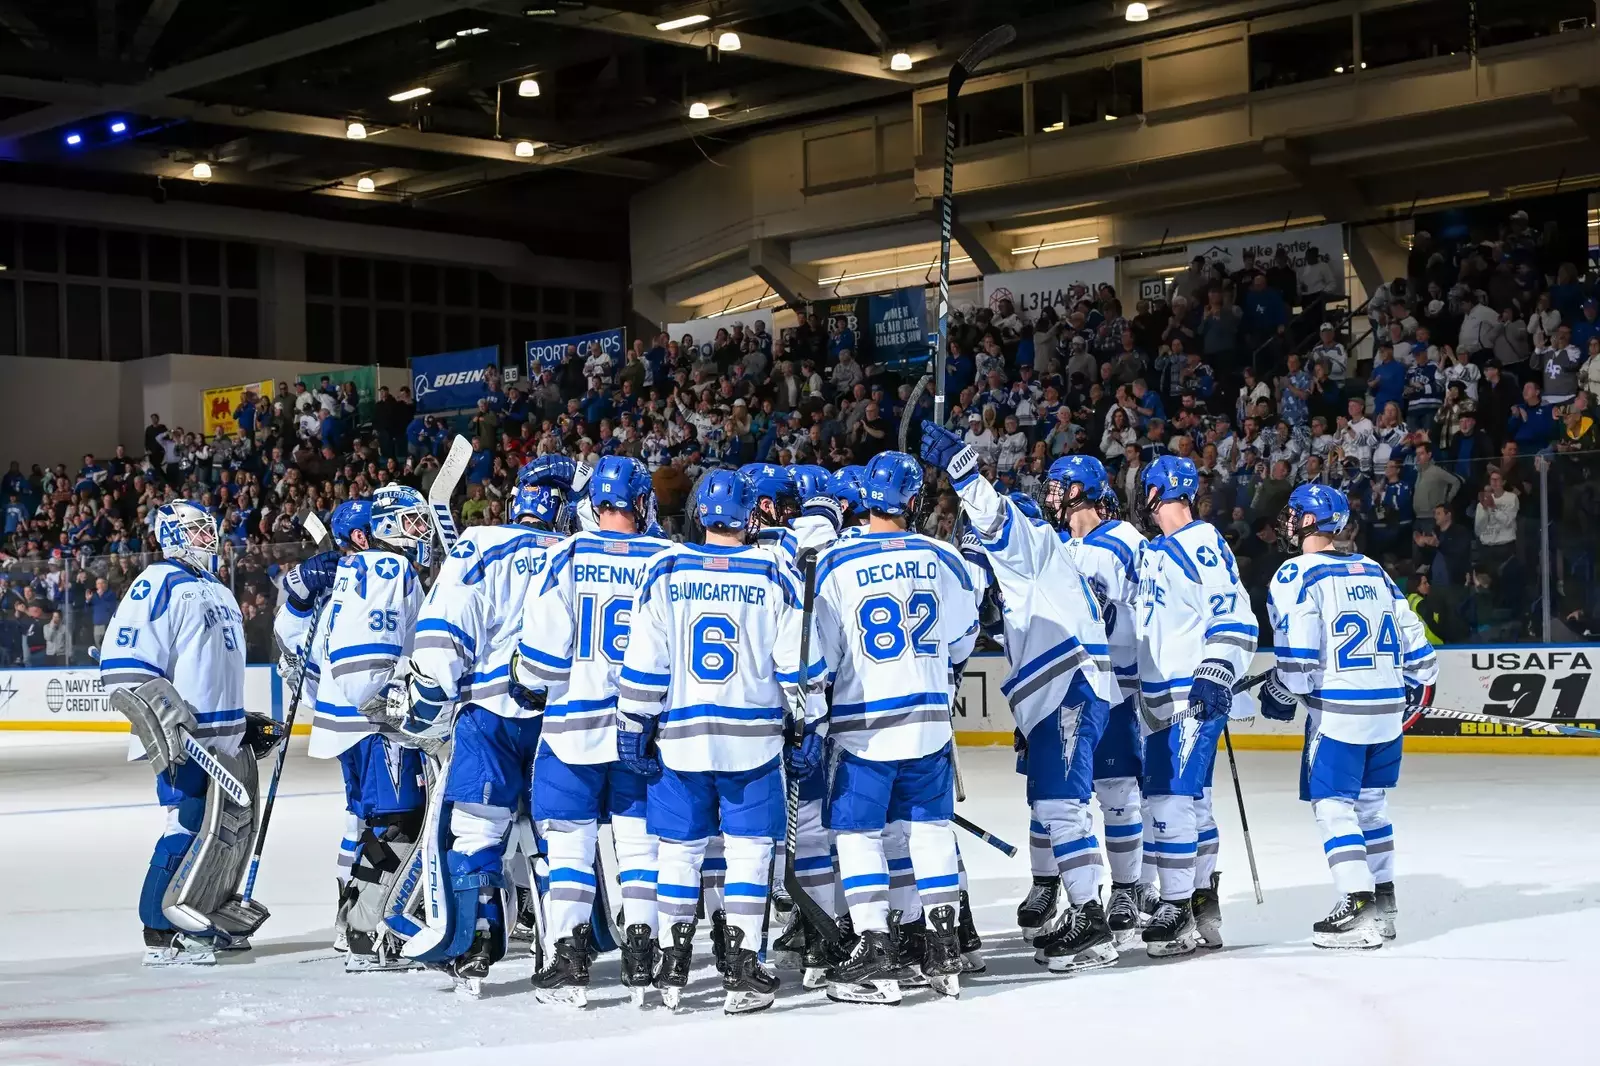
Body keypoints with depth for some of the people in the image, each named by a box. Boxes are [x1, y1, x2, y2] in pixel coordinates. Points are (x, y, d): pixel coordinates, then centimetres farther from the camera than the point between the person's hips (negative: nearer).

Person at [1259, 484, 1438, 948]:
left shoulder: (1296, 574, -7)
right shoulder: (1373, 570, 13)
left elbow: (1299, 653, -13)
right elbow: (1413, 638, 14)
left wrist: (1281, 695, 3)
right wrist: (1416, 686, 28)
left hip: (1338, 712, -7)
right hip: (1388, 709, 7)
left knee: (1332, 805, -2)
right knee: (1371, 802, 17)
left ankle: (1359, 910, -10)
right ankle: (1382, 903, 21)